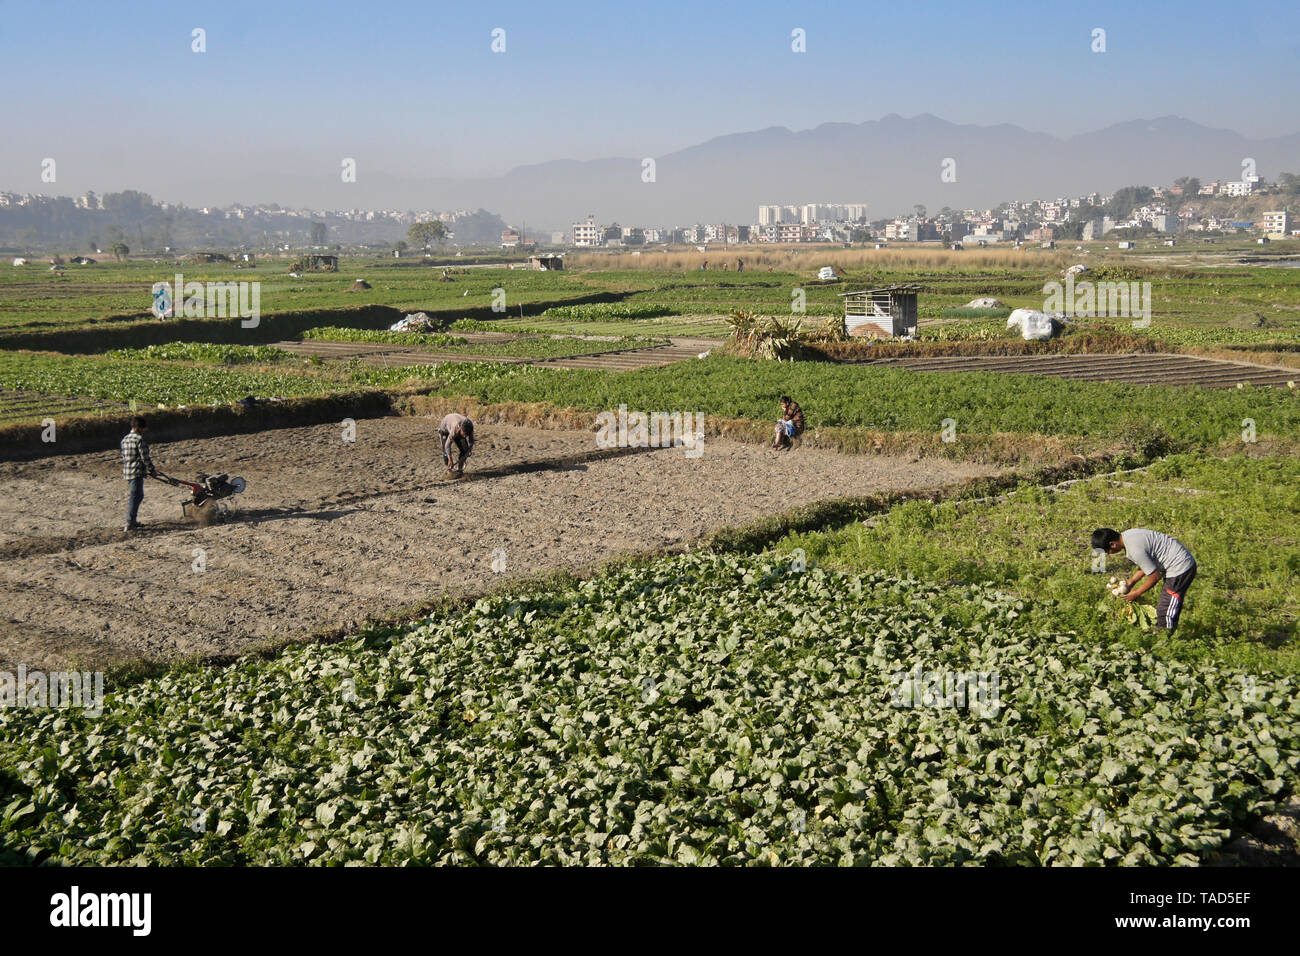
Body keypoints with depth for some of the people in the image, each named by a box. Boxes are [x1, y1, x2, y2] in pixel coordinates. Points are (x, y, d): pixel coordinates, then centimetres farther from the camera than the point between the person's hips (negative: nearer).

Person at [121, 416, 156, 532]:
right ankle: (129, 524, -5)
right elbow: (145, 458, -14)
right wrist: (152, 470, 0)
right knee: (135, 497, -5)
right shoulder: (139, 439, -13)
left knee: (138, 496, 21)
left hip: (126, 472, 9)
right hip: (137, 472, -9)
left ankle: (132, 521, 27)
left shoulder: (125, 440, 13)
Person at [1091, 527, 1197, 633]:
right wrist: (1130, 582, 7)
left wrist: (1136, 593, -6)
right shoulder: (1127, 535, 2)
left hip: (1180, 567, -10)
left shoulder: (1135, 549, -27)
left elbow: (1155, 576, -19)